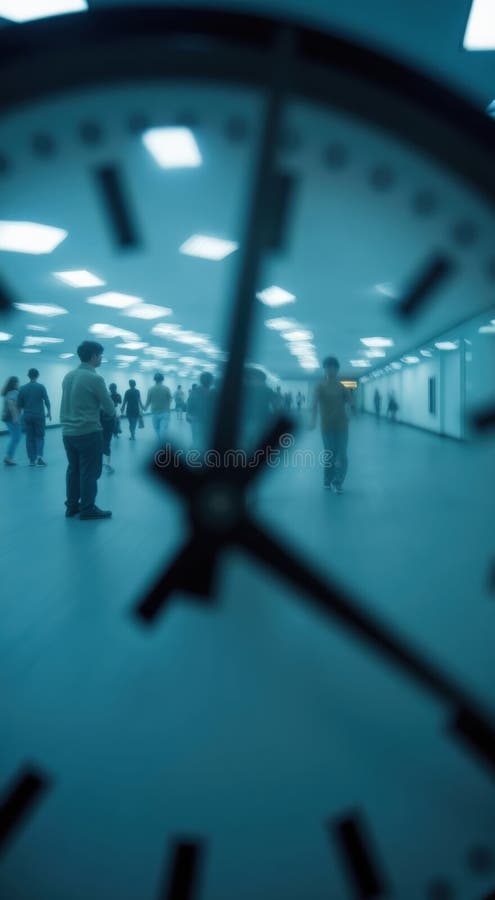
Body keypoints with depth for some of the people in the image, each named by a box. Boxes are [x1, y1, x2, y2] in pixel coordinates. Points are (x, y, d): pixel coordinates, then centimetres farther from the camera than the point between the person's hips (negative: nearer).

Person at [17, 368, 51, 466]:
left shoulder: (23, 388, 2)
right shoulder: (41, 387, -6)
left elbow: (19, 404, 5)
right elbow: (47, 401, -7)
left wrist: (20, 414, 18)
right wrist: (49, 412, 6)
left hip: (27, 416, 2)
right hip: (39, 416, -2)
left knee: (30, 438, 8)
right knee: (40, 436, 6)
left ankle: (32, 459, 7)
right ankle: (39, 456, -13)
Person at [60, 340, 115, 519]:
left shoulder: (68, 376, 7)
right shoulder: (94, 378, -14)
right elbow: (110, 409, -9)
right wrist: (110, 411, 13)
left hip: (68, 432, 7)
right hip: (89, 432, -7)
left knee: (73, 469, 15)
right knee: (90, 472, 1)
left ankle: (72, 506, 22)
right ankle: (87, 509, 6)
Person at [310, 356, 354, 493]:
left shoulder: (342, 387, 4)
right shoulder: (320, 386, -5)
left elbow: (350, 403, 1)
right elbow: (314, 404, -17)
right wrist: (313, 421, -33)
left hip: (342, 425, 2)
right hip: (327, 426, -2)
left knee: (342, 456, -5)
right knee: (329, 455, 5)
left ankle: (337, 483, 0)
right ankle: (328, 481, 19)